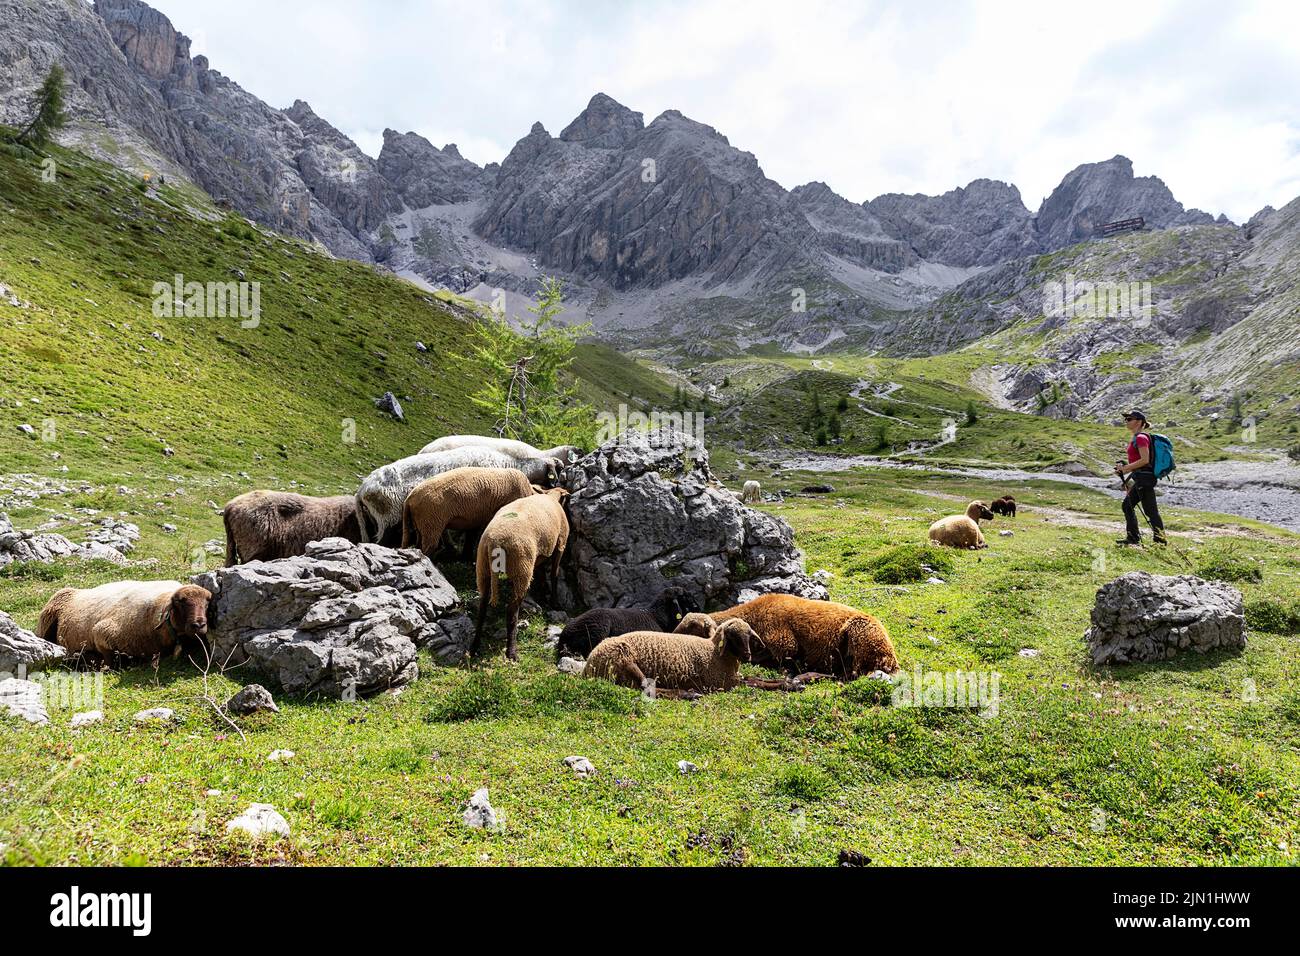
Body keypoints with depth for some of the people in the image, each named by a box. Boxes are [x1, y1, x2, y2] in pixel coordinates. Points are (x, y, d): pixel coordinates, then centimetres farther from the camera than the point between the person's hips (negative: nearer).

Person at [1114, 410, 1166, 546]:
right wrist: (1123, 468, 12)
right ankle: (1133, 537, 23)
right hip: (1141, 478, 11)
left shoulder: (1141, 438, -14)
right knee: (1127, 505, 16)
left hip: (1144, 478, -11)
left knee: (1150, 510, -6)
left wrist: (1126, 467, -16)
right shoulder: (1135, 438, 16)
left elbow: (1145, 460, -21)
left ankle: (1160, 541, -1)